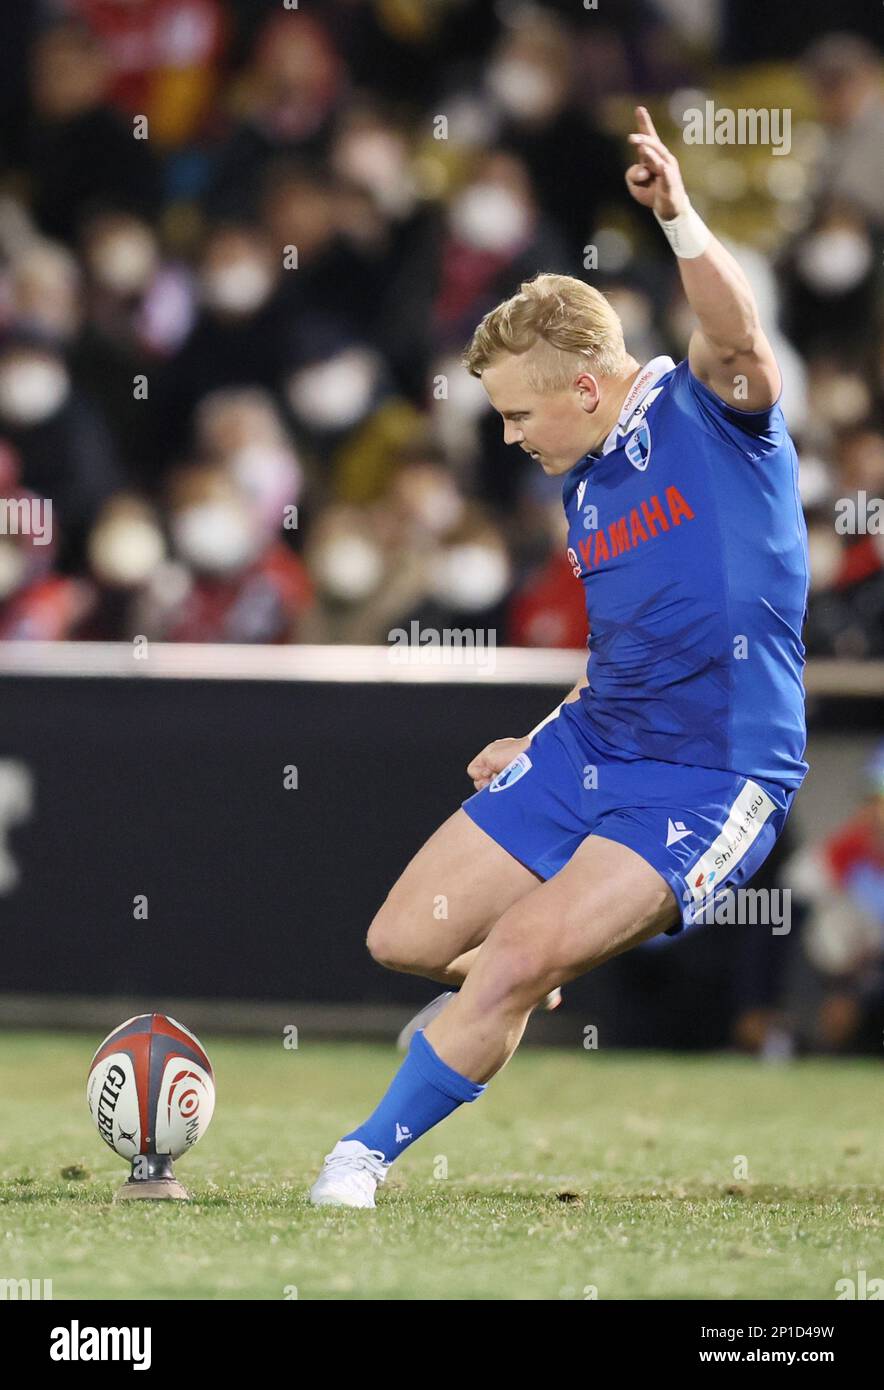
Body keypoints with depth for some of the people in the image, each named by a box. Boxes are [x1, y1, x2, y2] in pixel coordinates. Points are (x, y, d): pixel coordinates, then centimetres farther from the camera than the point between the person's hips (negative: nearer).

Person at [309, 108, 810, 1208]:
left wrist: (679, 218, -48)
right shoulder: (582, 487, 14)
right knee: (403, 940, 6)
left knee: (519, 959, -20)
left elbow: (738, 336, -33)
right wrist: (541, 746, 18)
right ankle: (516, 989, 38)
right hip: (588, 745, 8)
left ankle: (368, 1154, -3)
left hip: (711, 780, -8)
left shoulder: (709, 407, -8)